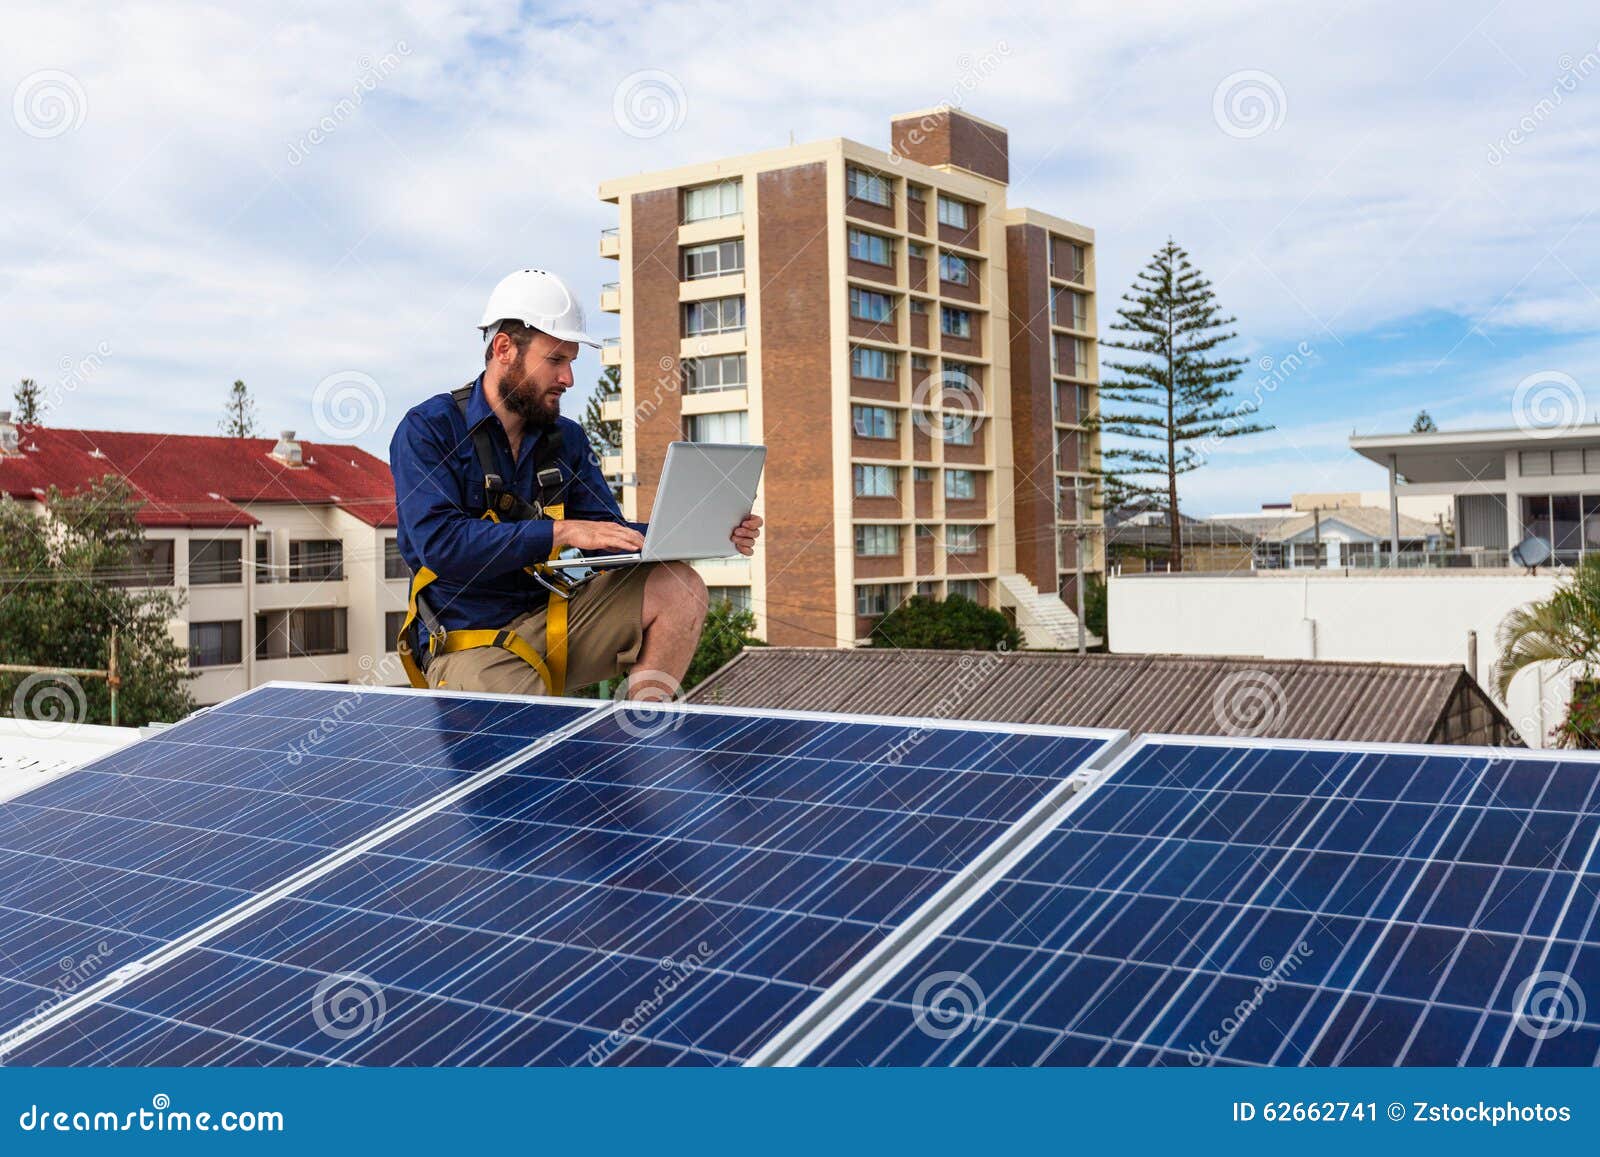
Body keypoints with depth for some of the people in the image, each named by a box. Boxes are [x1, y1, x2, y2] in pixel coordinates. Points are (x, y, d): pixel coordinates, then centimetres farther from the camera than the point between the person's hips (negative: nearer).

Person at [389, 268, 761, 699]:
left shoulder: (566, 438, 11)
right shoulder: (427, 430, -7)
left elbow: (607, 539, 8)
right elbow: (439, 542, -20)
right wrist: (561, 532, -24)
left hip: (553, 620, 6)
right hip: (470, 643, -6)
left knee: (679, 587, -12)